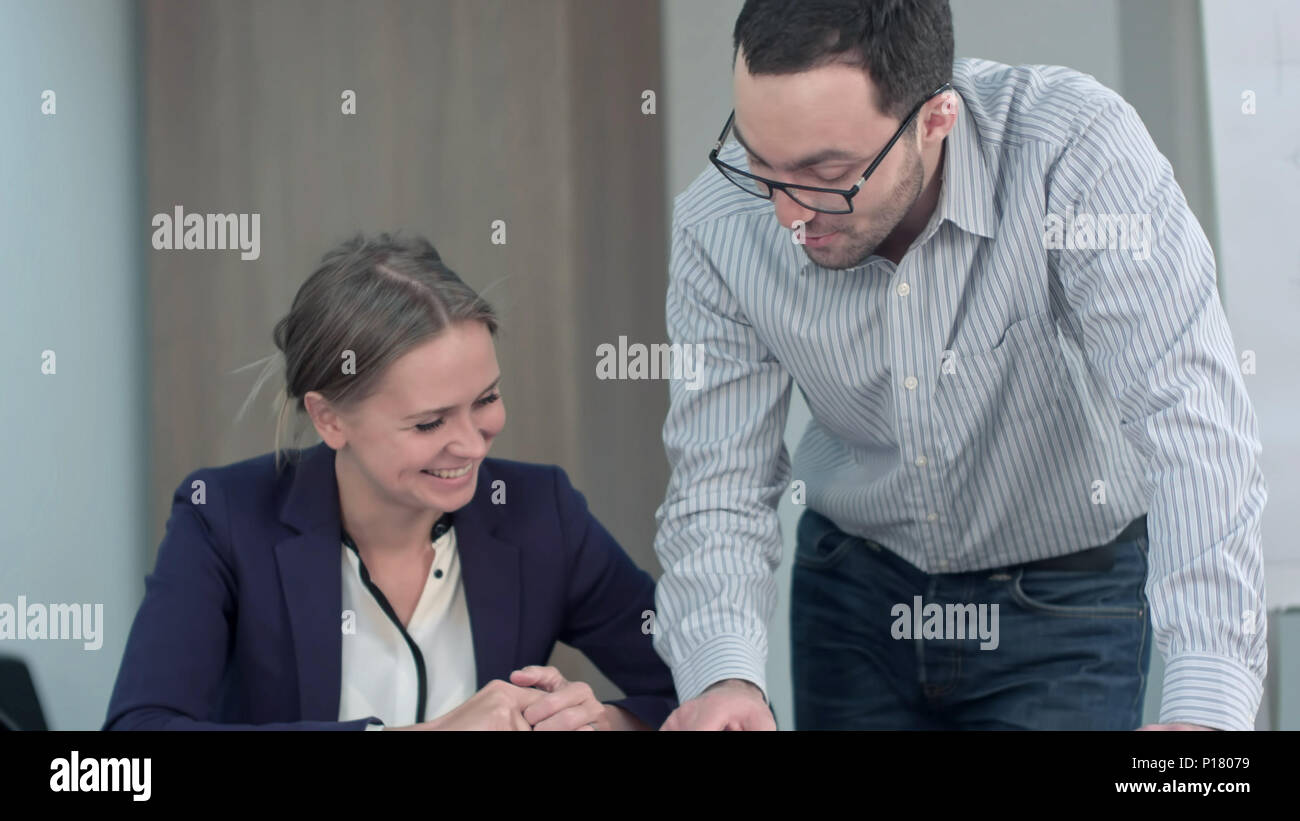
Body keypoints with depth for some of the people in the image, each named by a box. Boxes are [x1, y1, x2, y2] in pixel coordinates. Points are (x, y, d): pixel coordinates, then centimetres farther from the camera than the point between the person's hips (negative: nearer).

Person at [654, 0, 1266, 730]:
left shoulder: (1078, 150, -30)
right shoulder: (719, 226, -19)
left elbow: (1190, 420, -37)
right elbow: (719, 486, -14)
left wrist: (1208, 707, -48)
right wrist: (723, 673, -35)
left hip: (1069, 596, -2)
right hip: (855, 582, 3)